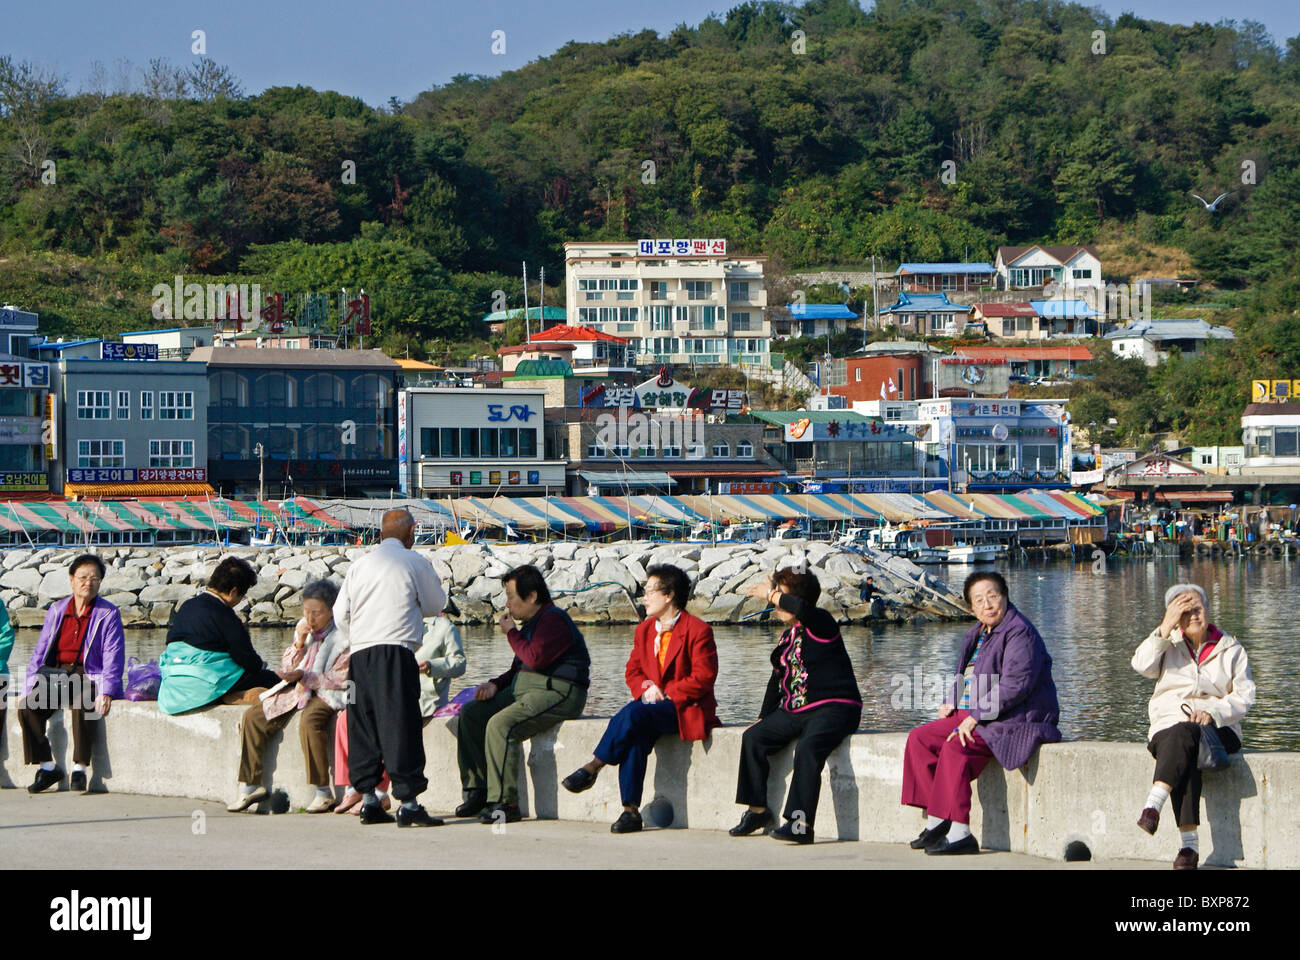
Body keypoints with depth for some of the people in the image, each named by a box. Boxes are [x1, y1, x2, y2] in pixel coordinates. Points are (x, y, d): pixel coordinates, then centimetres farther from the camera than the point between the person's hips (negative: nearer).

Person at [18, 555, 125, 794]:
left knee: (81, 706, -36)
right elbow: (39, 653, 14)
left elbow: (113, 658, -6)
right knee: (27, 707, -21)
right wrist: (29, 689, 2)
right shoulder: (56, 611, 14)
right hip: (56, 676, 4)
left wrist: (106, 692, -21)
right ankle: (47, 767, -10)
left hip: (89, 677, -4)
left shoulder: (108, 614, 2)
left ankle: (79, 769, -27)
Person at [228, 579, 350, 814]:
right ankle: (250, 785, 2)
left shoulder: (343, 636, -10)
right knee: (252, 717, -5)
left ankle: (323, 792, -29)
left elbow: (341, 679, -13)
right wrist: (299, 644, -3)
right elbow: (287, 667, 15)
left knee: (309, 722, -38)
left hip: (326, 694, -8)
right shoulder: (303, 628, 12)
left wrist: (304, 676, -19)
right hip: (297, 692, 8)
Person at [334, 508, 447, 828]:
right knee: (401, 726, -7)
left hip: (359, 653, 5)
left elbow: (340, 612, 11)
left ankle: (368, 798, 14)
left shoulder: (359, 565, 13)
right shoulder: (413, 562, 1)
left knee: (362, 726, 11)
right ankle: (407, 802, -10)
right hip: (395, 651, -5)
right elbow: (436, 604, 11)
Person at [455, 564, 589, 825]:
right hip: (523, 689, 11)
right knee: (470, 714, 4)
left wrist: (511, 633, -9)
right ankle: (477, 791, 2)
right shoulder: (531, 622, 21)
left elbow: (534, 658, -25)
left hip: (556, 693, -11)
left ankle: (504, 803, -29)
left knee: (501, 725, -30)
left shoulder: (554, 620, -11)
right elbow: (519, 669, 26)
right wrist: (495, 684, 8)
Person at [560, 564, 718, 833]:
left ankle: (592, 768, -23)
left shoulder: (697, 630, -5)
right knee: (635, 735, -29)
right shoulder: (644, 630, 18)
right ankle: (631, 811, -31)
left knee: (632, 714, -32)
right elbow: (633, 671, 18)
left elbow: (703, 677, -11)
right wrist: (646, 689, -5)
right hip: (653, 707, 6)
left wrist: (666, 695, -15)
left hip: (686, 709, -5)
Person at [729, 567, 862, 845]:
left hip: (833, 709, -9)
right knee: (753, 738, -5)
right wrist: (764, 717, 21)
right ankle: (757, 810, 1)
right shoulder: (786, 638, 18)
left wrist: (770, 594, -18)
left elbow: (802, 609, -32)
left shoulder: (820, 624, -7)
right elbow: (777, 680, 26)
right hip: (795, 711, 9)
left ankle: (801, 824, -37)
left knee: (807, 747, -33)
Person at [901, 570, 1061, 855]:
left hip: (1015, 721, -10)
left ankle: (960, 834, -31)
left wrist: (976, 717, -23)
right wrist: (951, 703, 7)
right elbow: (965, 679, 28)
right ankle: (937, 821, -1)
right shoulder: (977, 634, 16)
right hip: (975, 716, 10)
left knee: (956, 748, -30)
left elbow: (1014, 685, -23)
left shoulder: (1019, 633, -14)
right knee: (919, 738, 1)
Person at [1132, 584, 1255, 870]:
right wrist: (1166, 628, -11)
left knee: (1184, 735, -36)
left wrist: (1212, 712, -16)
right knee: (1185, 758, -34)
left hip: (1217, 728, -1)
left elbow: (1244, 697, 2)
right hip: (1168, 725, 1)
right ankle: (1188, 844, -43)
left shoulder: (1232, 649, 12)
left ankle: (1153, 805, -50)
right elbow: (1142, 665, -6)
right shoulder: (1169, 645, 15)